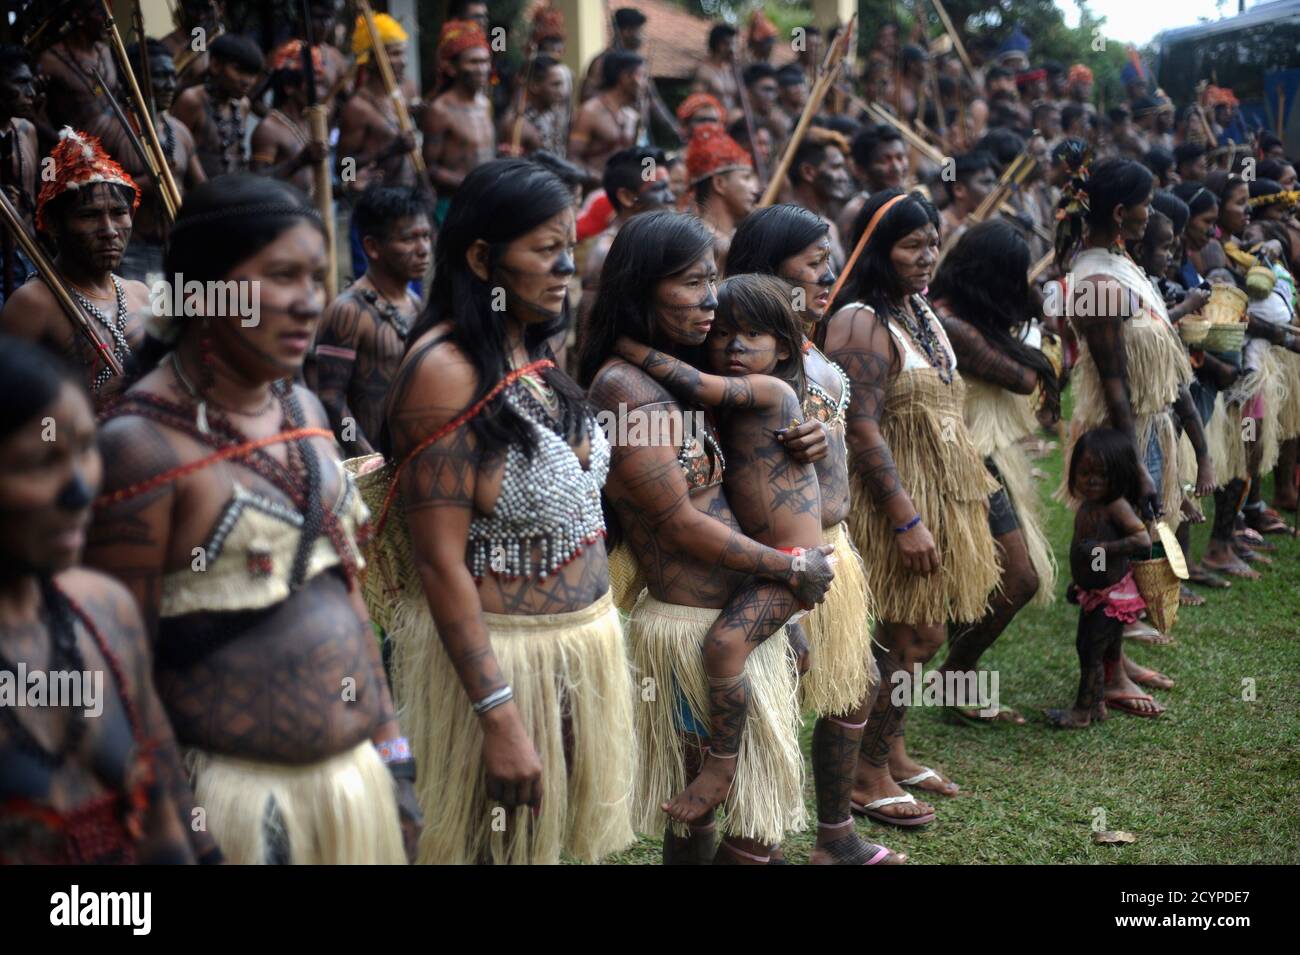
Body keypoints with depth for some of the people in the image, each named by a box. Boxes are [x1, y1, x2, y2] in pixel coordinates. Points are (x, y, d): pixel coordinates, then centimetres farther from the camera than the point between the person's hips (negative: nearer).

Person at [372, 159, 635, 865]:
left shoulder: (532, 356, 6)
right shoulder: (445, 370, -19)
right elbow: (440, 562, -22)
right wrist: (499, 718, -24)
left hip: (583, 638, 8)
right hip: (497, 653, -8)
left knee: (565, 835, 18)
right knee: (503, 840, 9)